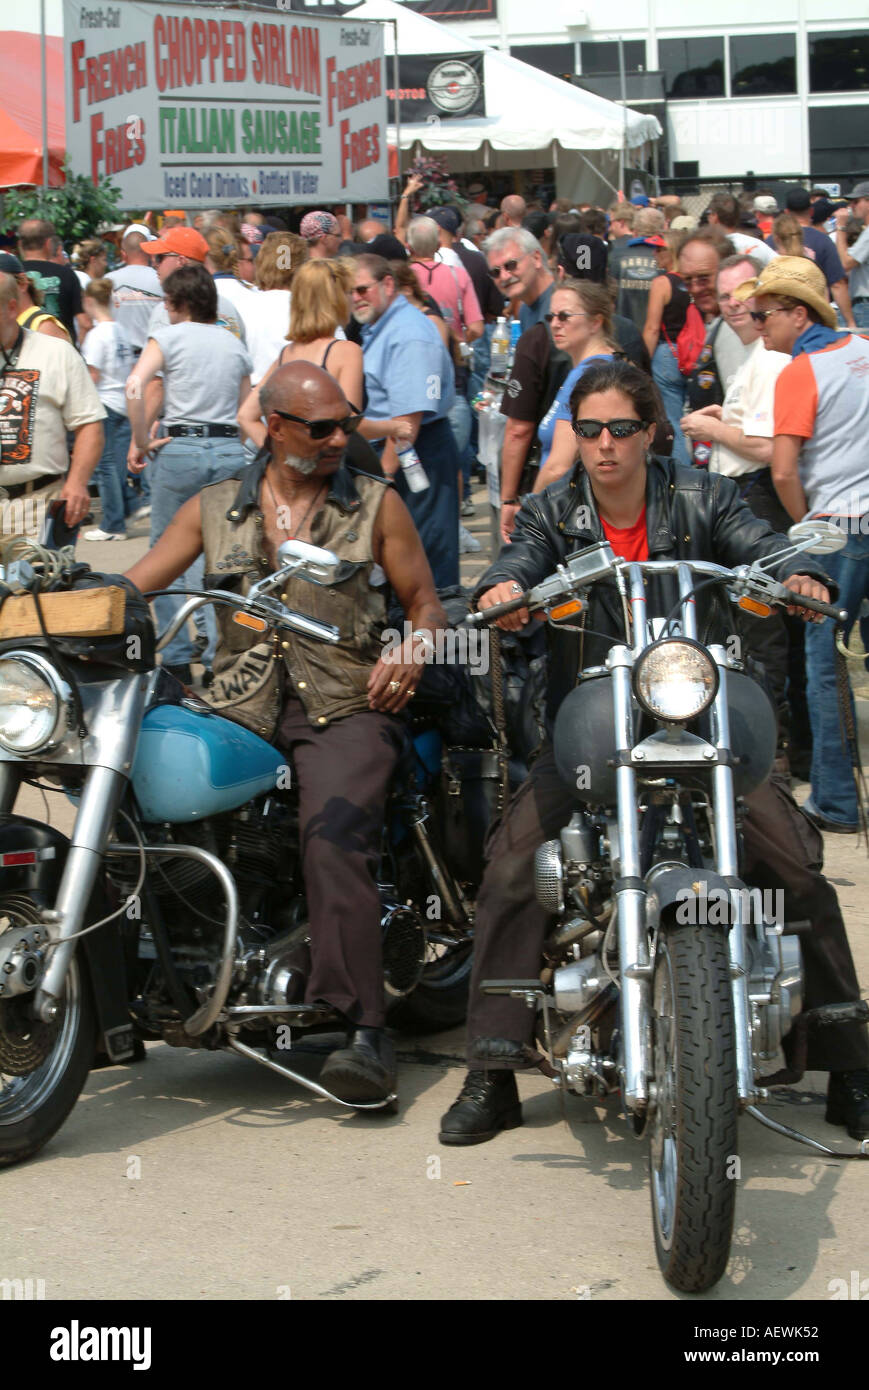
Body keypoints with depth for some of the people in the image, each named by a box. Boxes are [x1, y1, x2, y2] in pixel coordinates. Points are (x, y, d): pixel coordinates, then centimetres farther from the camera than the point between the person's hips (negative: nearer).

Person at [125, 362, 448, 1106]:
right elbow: (130, 588, 13)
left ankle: (367, 1033, -37)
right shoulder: (214, 508, 17)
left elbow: (426, 602, 14)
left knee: (335, 836, -30)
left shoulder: (376, 504, 13)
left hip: (346, 709, -4)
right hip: (242, 709, 4)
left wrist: (413, 651, -9)